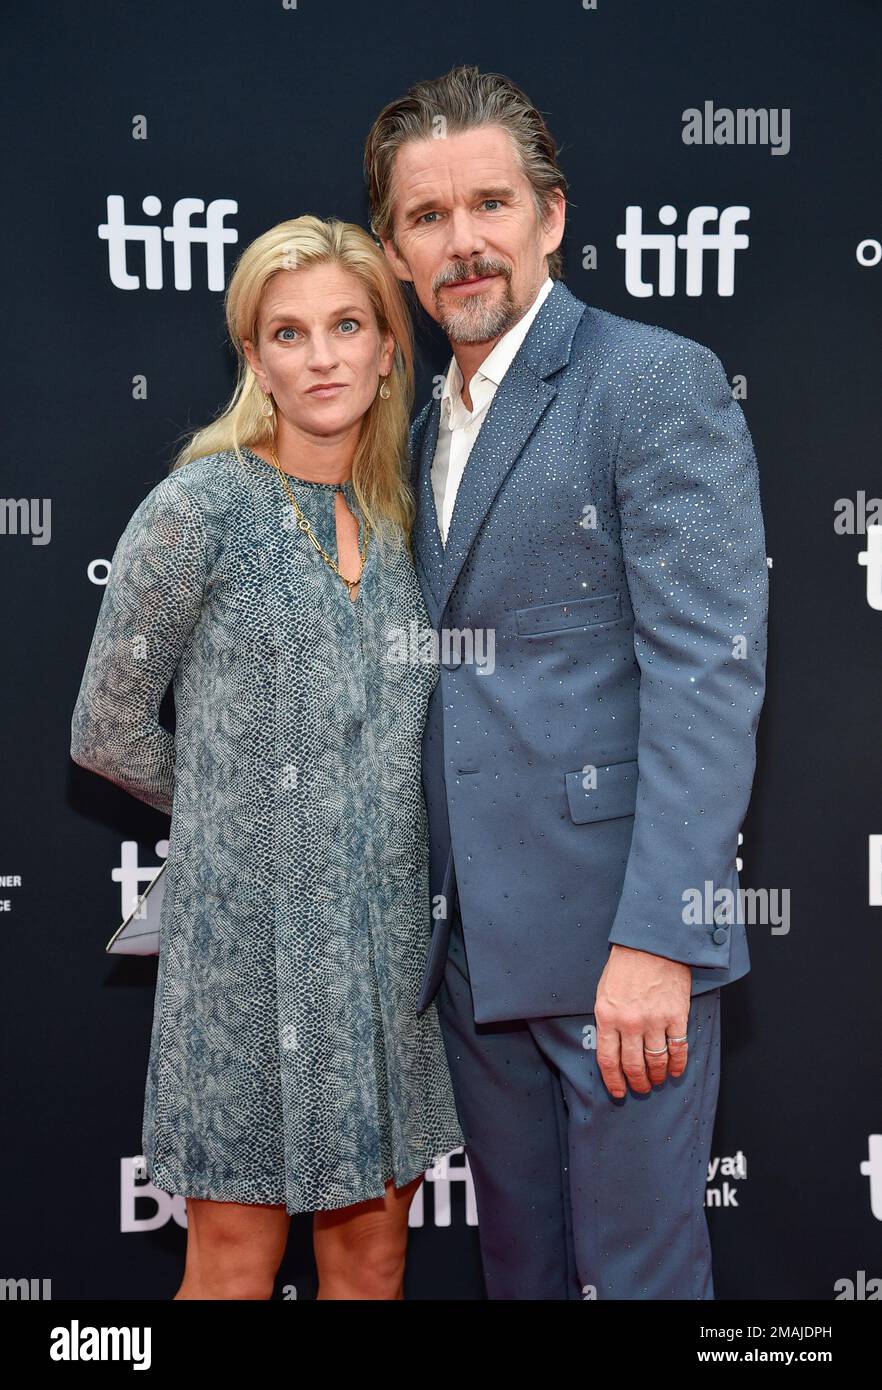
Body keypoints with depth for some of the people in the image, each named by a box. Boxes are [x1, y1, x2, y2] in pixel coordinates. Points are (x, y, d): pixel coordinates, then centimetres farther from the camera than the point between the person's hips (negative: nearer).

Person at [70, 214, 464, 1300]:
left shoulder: (396, 520, 8)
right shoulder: (199, 509, -9)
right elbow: (108, 732, -3)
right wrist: (238, 807, 8)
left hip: (390, 936, 5)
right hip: (252, 939, -5)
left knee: (372, 1257, 13)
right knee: (235, 1264, 6)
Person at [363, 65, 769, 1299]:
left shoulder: (658, 381, -8)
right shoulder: (432, 426, 16)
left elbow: (711, 671, -16)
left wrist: (655, 940, -22)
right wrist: (436, 915, 11)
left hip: (620, 931, -7)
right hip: (478, 943, 7)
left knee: (640, 1266, 4)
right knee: (518, 1258, 18)